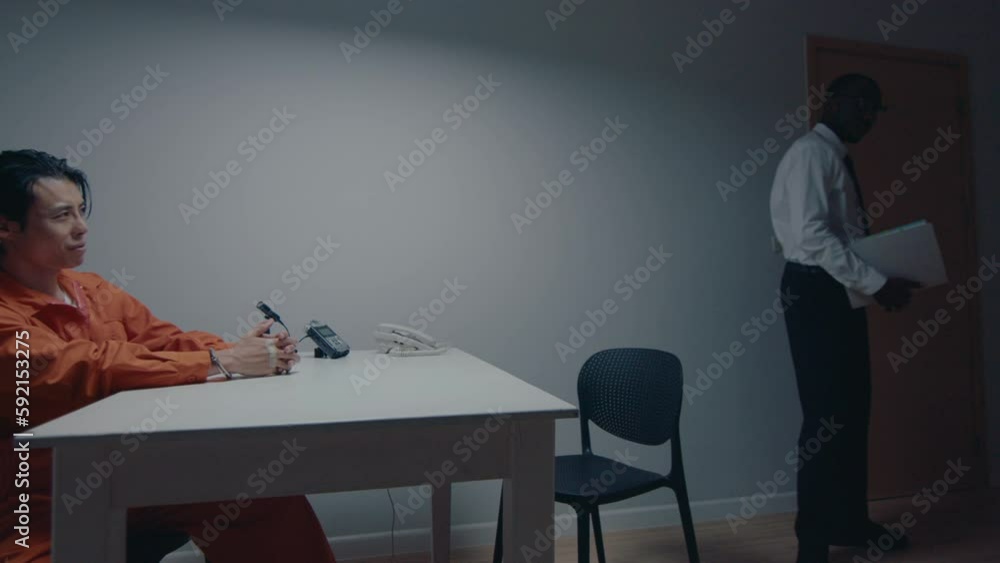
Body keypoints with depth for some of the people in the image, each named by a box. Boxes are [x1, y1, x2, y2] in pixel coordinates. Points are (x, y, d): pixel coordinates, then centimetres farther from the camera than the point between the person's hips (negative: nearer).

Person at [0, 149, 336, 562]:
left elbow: (169, 342, 2)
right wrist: (218, 363, -29)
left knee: (268, 498, -9)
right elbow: (84, 369, -28)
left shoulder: (94, 290, 6)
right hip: (41, 515, -5)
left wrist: (238, 352, -18)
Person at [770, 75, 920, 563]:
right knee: (826, 415, -7)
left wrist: (886, 276, 8)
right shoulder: (812, 152, -10)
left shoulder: (838, 158, 20)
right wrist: (876, 282, -22)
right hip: (816, 291, -10)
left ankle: (850, 522, 26)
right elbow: (813, 235, -22)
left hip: (841, 293, 10)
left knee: (852, 409, 13)